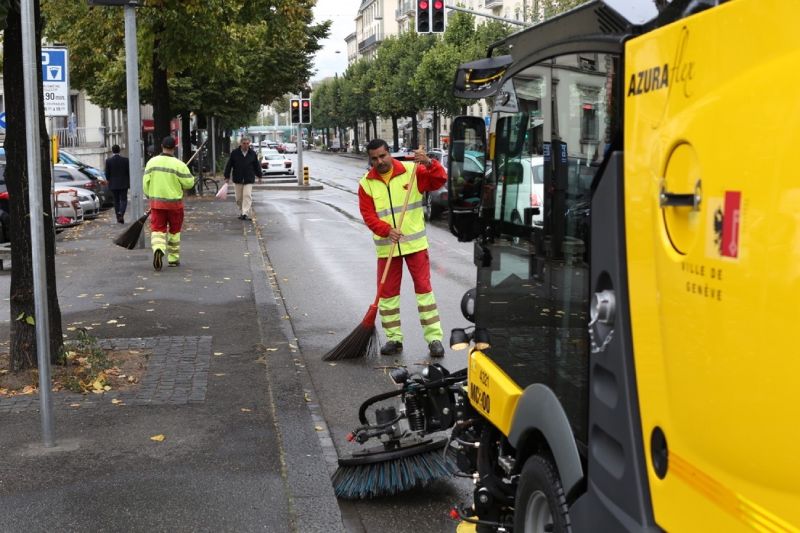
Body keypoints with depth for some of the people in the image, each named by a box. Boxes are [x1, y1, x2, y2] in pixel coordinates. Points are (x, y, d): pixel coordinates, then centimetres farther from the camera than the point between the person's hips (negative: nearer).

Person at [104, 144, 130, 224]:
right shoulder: (125, 160, -7)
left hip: (113, 184, 1)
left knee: (116, 201, 11)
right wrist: (128, 182, 11)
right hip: (124, 184, -1)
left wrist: (109, 181, 15)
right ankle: (121, 214, -20)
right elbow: (129, 172, -3)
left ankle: (118, 217, 11)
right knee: (123, 199, 4)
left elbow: (107, 174, -3)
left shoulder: (108, 161, -6)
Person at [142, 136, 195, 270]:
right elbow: (189, 183, -8)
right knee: (174, 231, 14)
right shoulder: (179, 165, -12)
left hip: (156, 202, 2)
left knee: (157, 229, 2)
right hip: (174, 203, -1)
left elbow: (146, 183, 3)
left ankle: (158, 249, -27)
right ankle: (173, 259, 21)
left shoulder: (152, 162, 0)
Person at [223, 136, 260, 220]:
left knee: (247, 195, -13)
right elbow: (229, 165, 2)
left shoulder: (253, 154, 3)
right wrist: (227, 177, 0)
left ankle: (245, 213, -17)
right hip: (237, 179, 1)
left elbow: (257, 165, 14)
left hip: (249, 179, -1)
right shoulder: (234, 153, 0)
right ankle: (241, 213, 22)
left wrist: (259, 175, 17)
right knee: (239, 198, 7)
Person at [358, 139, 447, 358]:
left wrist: (429, 164, -30)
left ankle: (434, 337, 3)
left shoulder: (411, 171, -3)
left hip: (415, 243, -2)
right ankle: (394, 338, 18)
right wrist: (387, 230, -23)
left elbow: (439, 180, -11)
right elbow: (368, 216, -6)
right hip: (386, 247, 2)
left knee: (423, 287, -1)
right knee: (387, 292, 6)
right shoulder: (366, 183, 0)